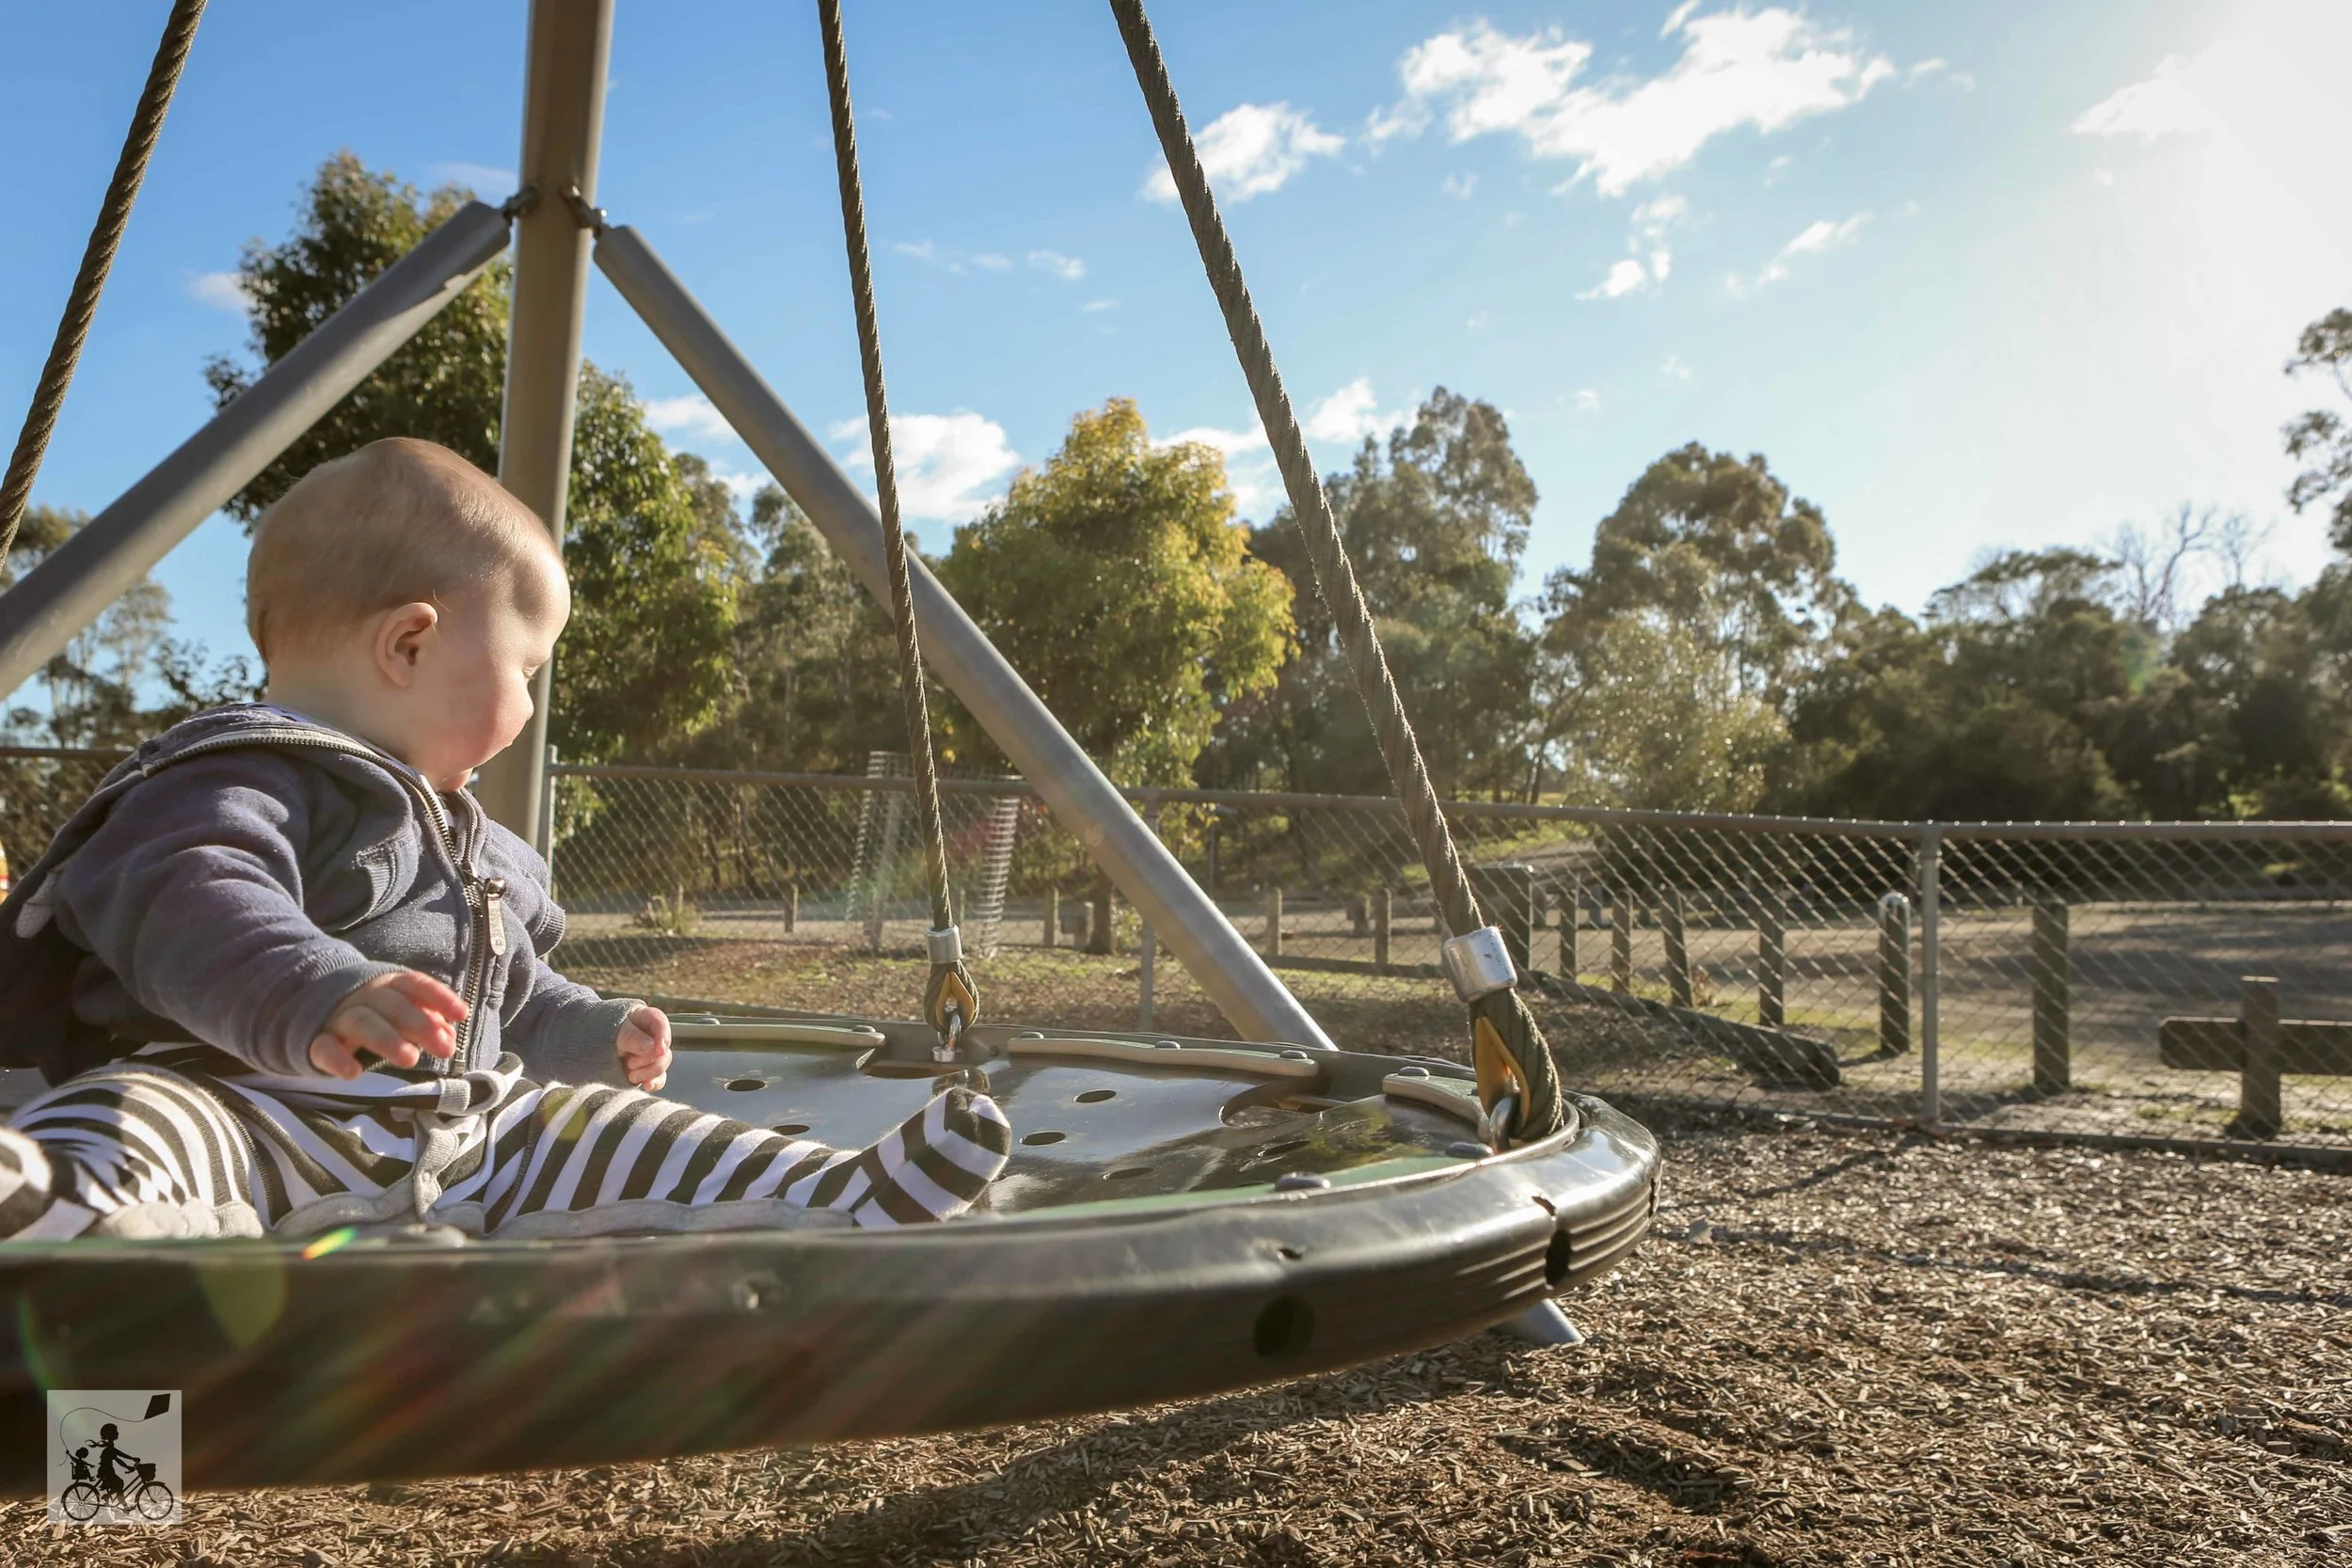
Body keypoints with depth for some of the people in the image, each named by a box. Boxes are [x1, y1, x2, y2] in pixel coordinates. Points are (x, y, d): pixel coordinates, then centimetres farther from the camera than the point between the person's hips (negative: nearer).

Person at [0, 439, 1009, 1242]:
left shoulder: (447, 826, 25)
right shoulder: (240, 781, -9)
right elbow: (192, 909, -31)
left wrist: (591, 1035, 33)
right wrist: (316, 996, -49)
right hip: (247, 1104, -9)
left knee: (615, 1136, -2)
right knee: (124, 1129, -38)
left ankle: (840, 1197, -9)